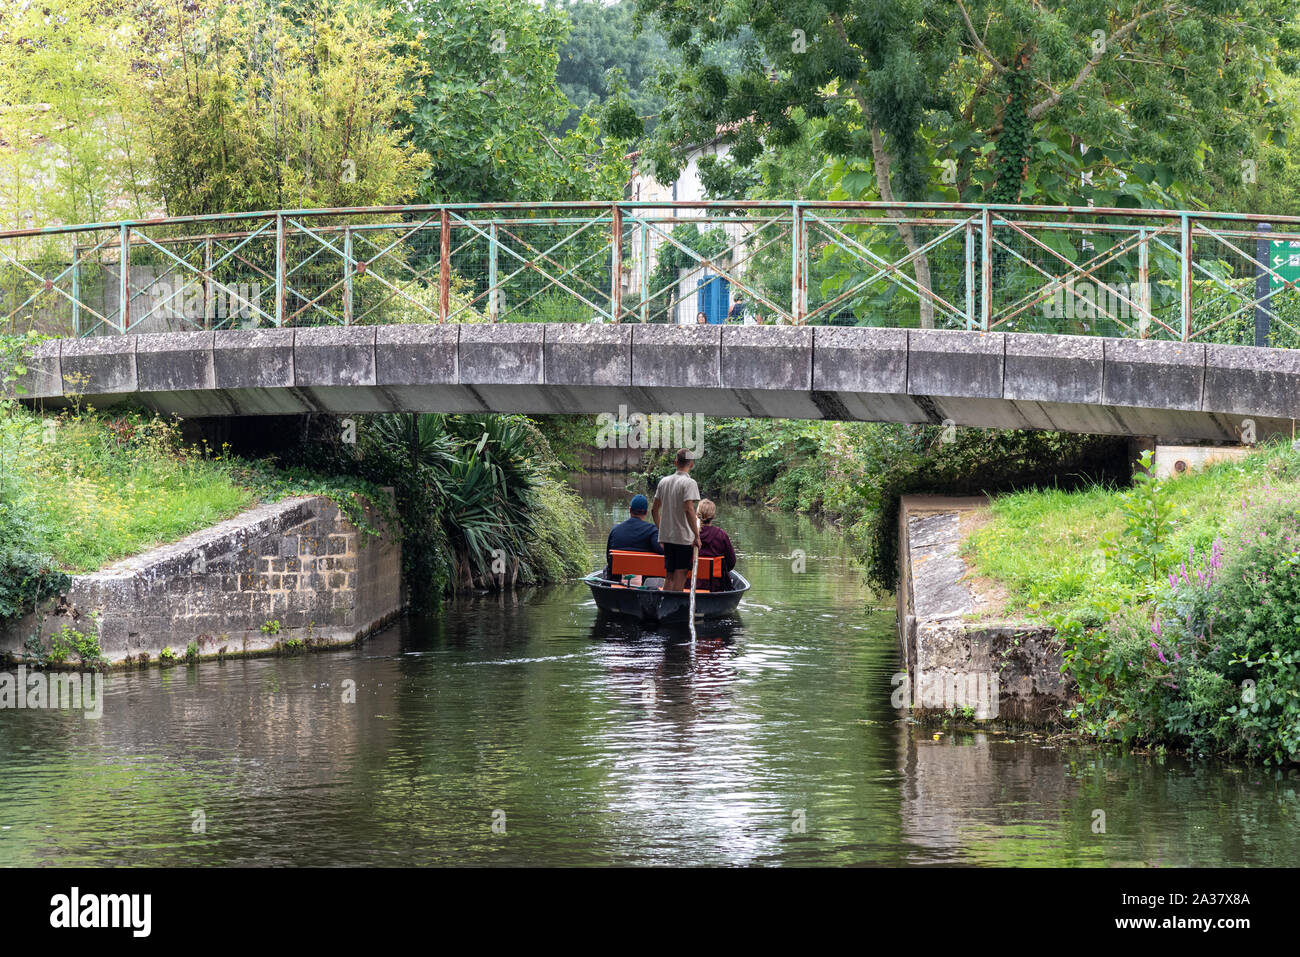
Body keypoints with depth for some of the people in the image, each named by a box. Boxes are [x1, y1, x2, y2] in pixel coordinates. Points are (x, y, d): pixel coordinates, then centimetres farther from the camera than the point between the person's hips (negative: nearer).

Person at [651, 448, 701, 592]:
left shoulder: (664, 481, 9)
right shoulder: (689, 483, -11)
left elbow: (655, 510, 13)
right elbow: (689, 510, -22)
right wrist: (697, 536, -18)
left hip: (667, 537, 6)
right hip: (684, 538, -6)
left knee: (669, 576, 13)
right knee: (681, 576, -3)